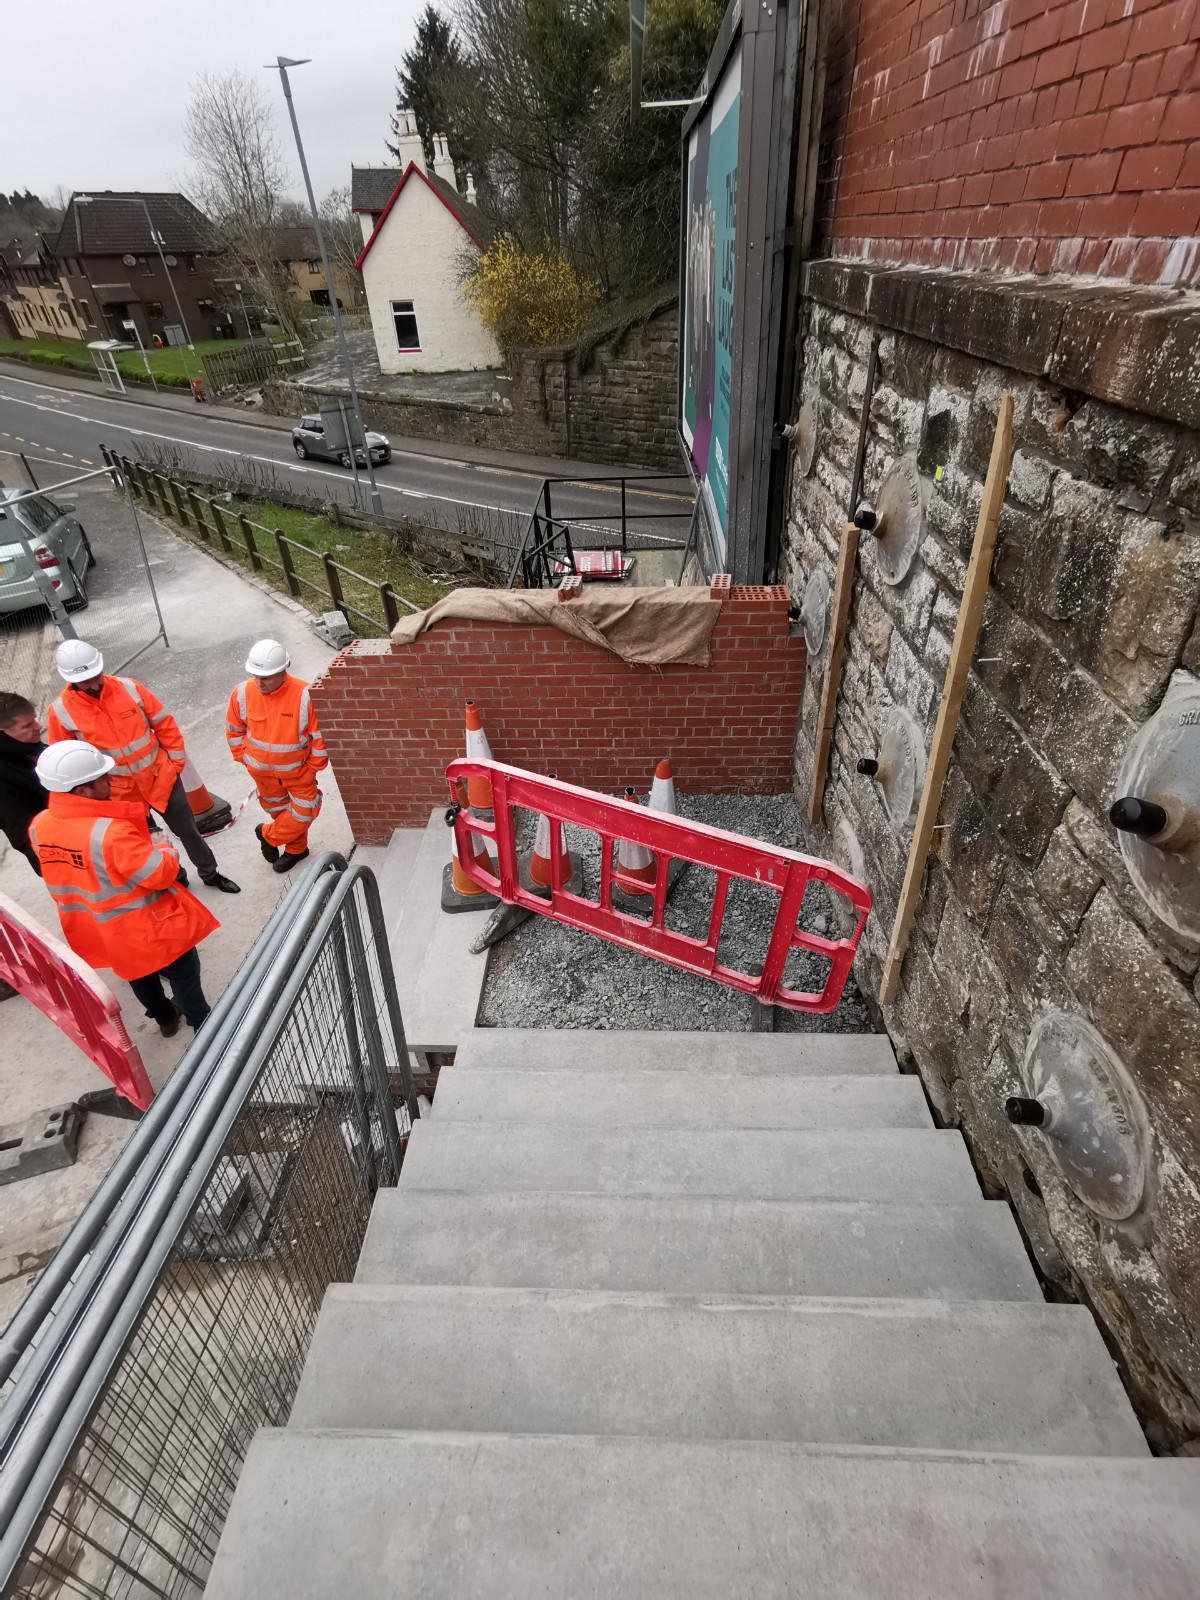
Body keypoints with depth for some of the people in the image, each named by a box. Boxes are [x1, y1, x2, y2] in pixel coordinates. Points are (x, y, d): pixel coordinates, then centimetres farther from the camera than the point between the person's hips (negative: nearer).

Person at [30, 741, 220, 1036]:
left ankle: (165, 1019, 52)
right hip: (146, 925, -7)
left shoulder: (39, 826, -11)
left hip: (97, 929, 7)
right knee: (183, 973, 16)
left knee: (138, 971, 30)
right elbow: (159, 874, -28)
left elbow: (73, 871, 5)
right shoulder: (110, 831, -35)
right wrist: (168, 854, -8)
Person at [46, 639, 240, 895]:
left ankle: (210, 874, 36)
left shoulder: (129, 688, -10)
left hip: (162, 778, 1)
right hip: (121, 795, -1)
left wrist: (175, 761, -1)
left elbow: (165, 724, -1)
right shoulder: (60, 712, -12)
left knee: (188, 831, 15)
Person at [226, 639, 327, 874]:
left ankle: (267, 835, 30)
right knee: (278, 810, 18)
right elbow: (233, 730, 2)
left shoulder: (304, 695, -28)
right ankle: (296, 849, 41)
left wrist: (314, 766, -9)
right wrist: (244, 757, 2)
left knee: (303, 813, 3)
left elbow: (320, 734, -17)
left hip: (298, 771, -3)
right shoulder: (242, 693, -17)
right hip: (263, 771, 3)